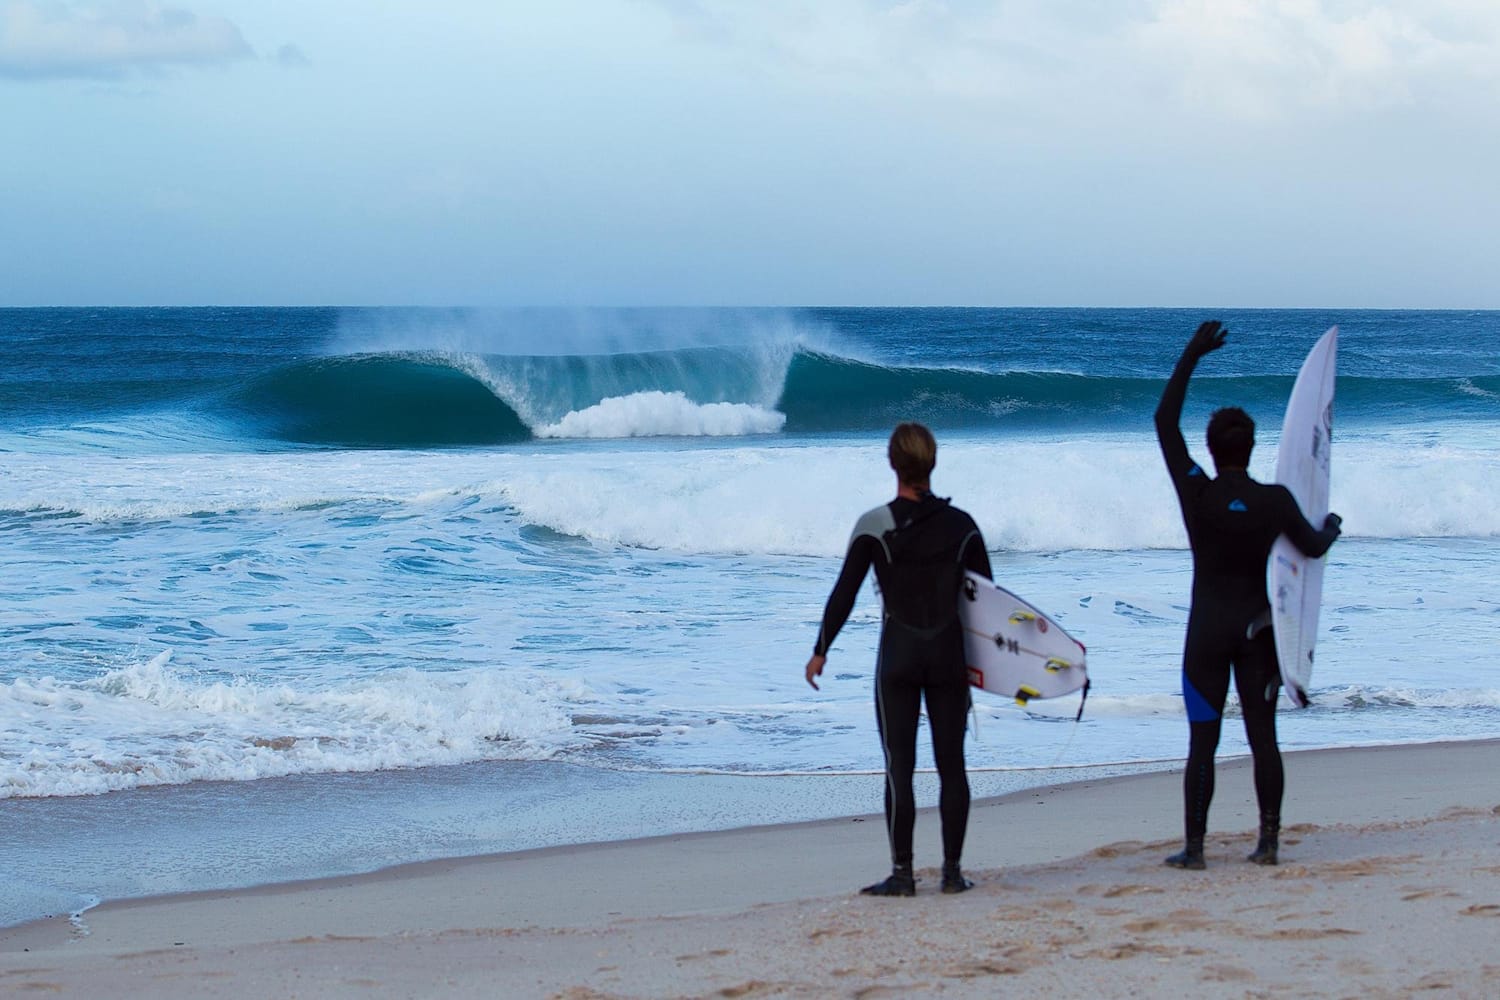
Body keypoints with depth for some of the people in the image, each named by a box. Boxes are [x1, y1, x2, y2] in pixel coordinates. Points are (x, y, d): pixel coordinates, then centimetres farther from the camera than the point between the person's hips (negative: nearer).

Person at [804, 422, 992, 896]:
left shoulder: (875, 525, -7)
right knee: (952, 764, 8)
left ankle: (902, 872, -3)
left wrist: (820, 651, 1)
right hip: (949, 656, 3)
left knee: (899, 767, 0)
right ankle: (952, 870, 8)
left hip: (898, 658, -2)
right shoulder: (961, 525, 1)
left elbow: (844, 594, -7)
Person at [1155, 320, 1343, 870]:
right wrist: (1331, 526, 27)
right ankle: (1268, 840, 9)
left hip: (1208, 629, -1)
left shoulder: (1196, 493, -11)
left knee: (1202, 742, 1)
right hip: (1257, 627, 1)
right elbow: (1314, 547, 4)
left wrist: (1191, 356, -1)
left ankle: (1194, 846, 2)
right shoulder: (1275, 500, -8)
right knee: (1263, 737, 8)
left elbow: (1164, 422, -5)